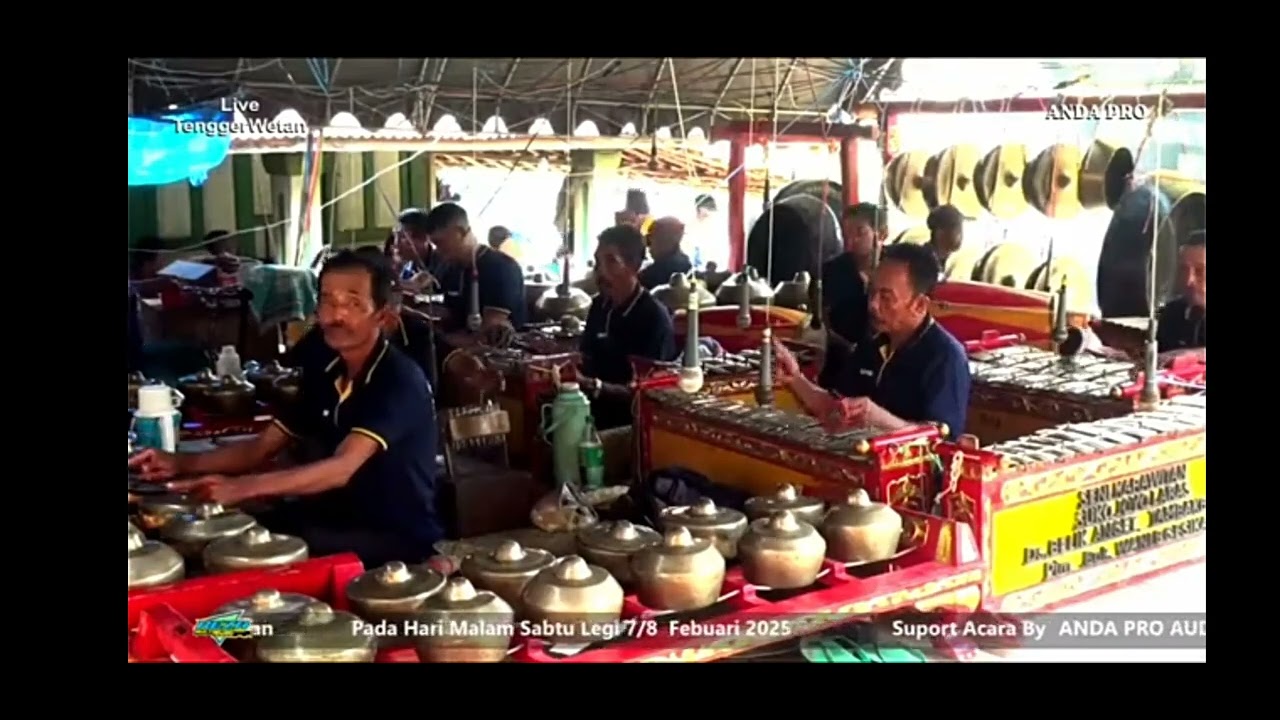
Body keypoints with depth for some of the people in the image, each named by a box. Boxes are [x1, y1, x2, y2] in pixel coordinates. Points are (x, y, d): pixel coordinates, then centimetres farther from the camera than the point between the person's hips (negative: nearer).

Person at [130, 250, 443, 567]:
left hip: (402, 538, -8)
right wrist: (182, 463, -8)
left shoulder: (400, 381, -21)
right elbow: (262, 447, 8)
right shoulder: (325, 374, 6)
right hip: (344, 519, 8)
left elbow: (341, 468, -33)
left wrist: (241, 488, -42)